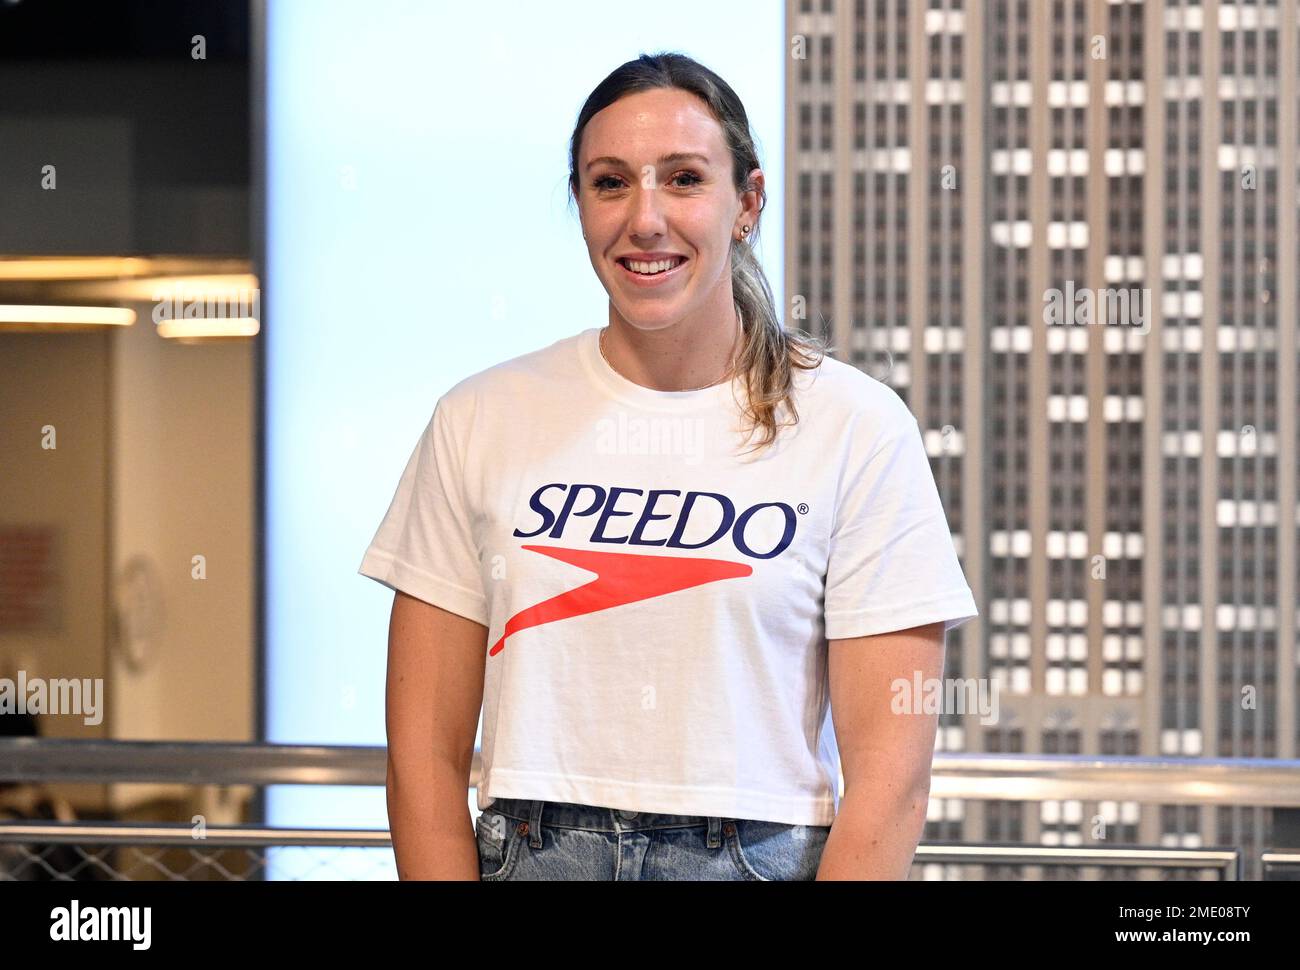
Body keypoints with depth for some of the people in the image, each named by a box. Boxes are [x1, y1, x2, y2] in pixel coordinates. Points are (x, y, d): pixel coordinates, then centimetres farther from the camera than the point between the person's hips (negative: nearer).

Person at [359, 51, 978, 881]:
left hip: (765, 857, -1)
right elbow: (425, 755, 1)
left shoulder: (857, 429, -3)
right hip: (531, 857, 2)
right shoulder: (480, 421, 3)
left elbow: (889, 776, -8)